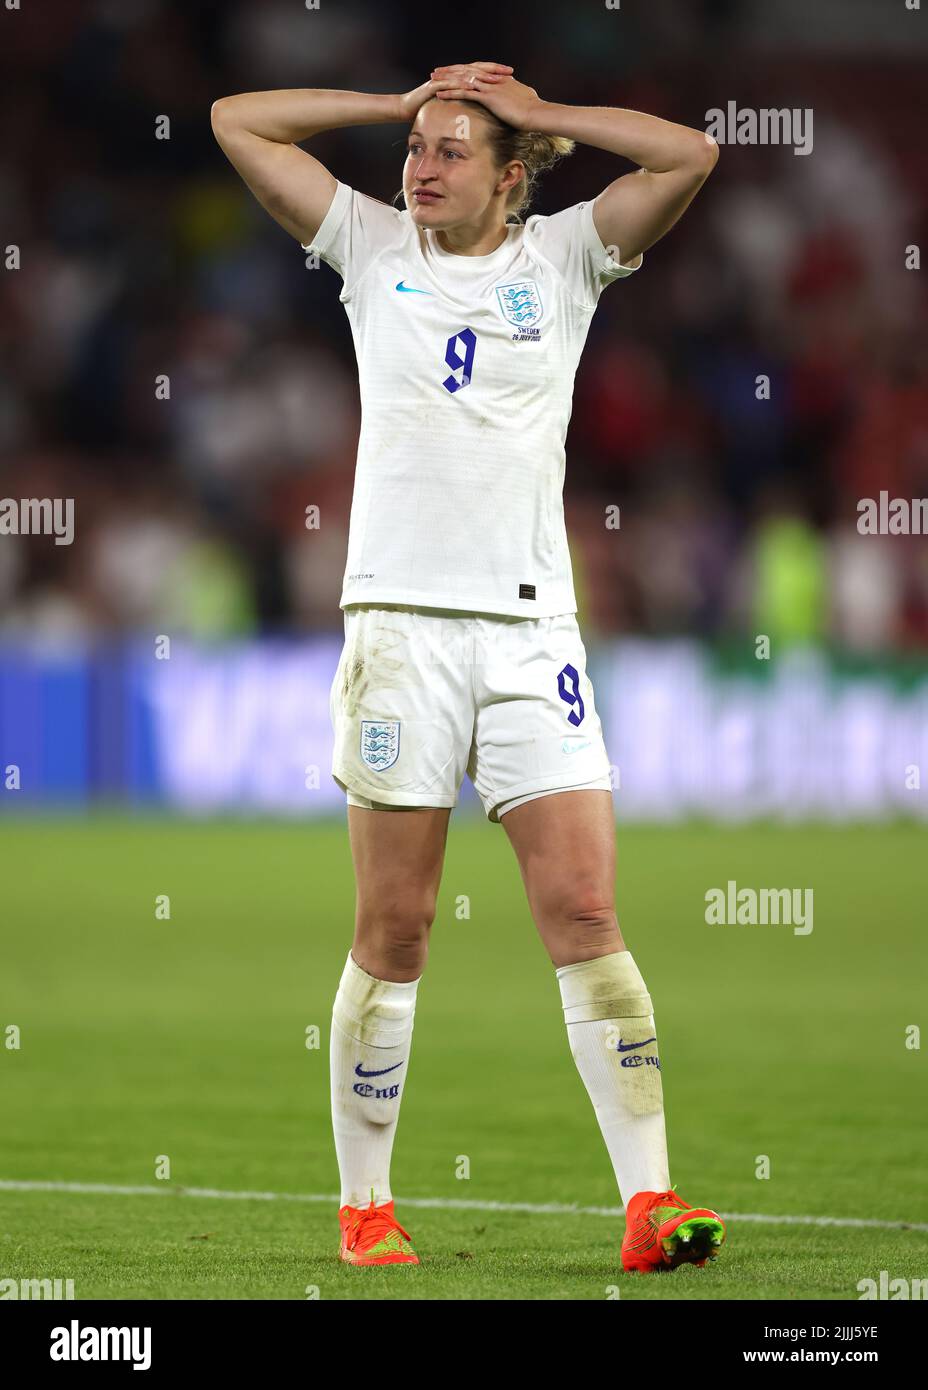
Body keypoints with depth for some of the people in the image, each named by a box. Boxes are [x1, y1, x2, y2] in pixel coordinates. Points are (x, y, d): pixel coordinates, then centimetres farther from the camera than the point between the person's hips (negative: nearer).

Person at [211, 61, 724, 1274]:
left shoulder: (563, 257, 9)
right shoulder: (374, 249, 11)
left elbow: (690, 156, -2)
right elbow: (237, 123, 10)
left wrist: (537, 110, 3)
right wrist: (403, 101, 9)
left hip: (531, 630, 0)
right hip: (401, 619, 0)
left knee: (585, 912, -7)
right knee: (393, 931, 0)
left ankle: (649, 1199, -9)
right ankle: (365, 1205, 8)